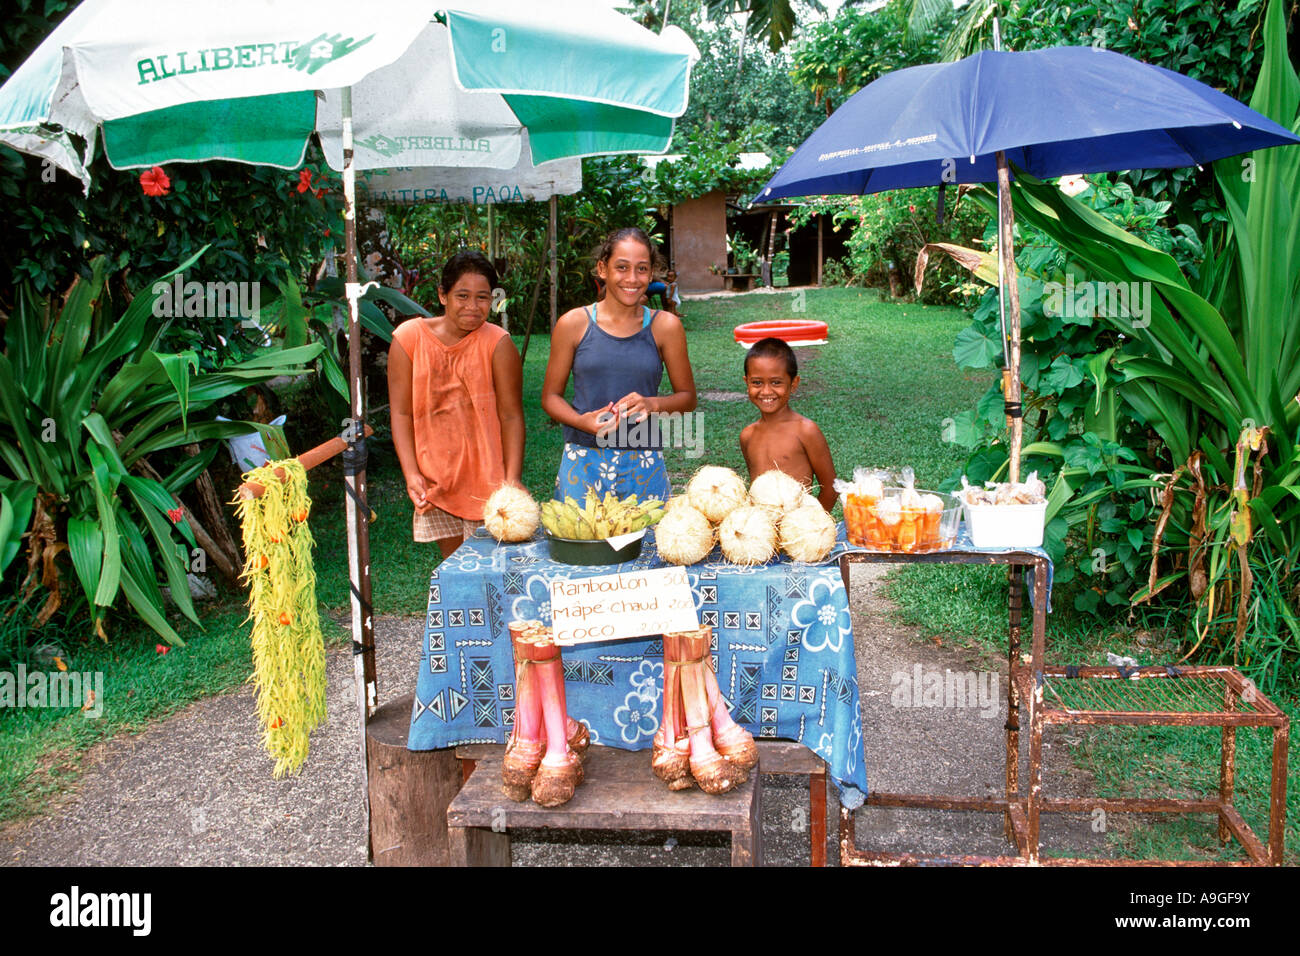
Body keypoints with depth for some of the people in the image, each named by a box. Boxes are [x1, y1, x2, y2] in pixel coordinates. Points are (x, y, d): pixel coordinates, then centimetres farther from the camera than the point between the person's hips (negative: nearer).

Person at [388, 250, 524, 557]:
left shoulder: (497, 343, -8)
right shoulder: (409, 338, -4)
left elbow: (511, 416, -8)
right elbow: (401, 413, -2)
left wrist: (513, 480, -16)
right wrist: (411, 474, -11)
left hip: (486, 477, -2)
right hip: (434, 477, 2)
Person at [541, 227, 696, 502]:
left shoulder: (665, 327, 2)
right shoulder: (574, 324, 1)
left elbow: (688, 397, 9)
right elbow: (550, 396, 6)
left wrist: (652, 404, -12)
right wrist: (582, 421, -14)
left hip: (644, 466, 1)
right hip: (583, 462, 0)